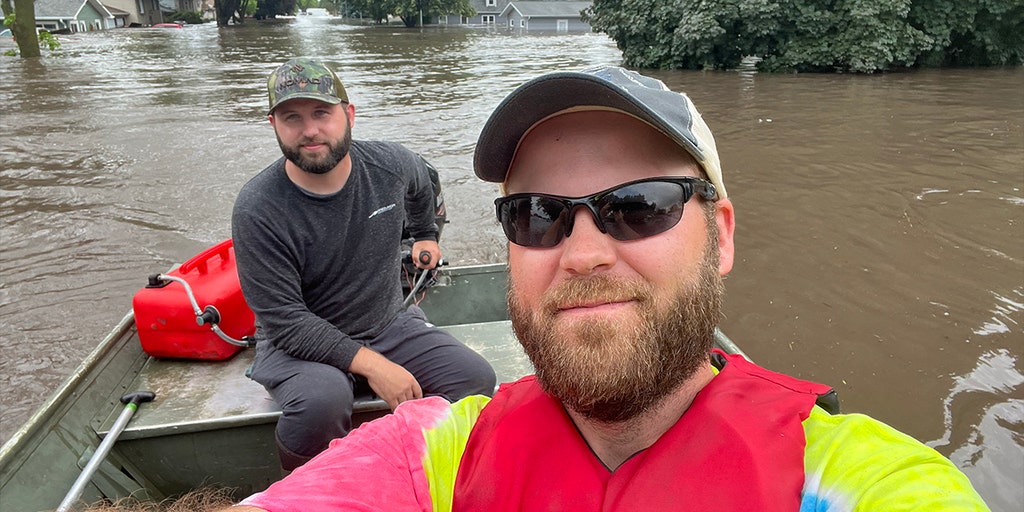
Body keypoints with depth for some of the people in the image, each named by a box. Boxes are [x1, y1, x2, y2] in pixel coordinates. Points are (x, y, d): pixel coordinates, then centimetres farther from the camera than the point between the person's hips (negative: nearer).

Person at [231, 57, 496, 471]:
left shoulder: (390, 165, -7)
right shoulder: (257, 211, -19)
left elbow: (422, 181, 20)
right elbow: (284, 320, -21)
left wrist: (426, 235, 35)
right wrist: (371, 365, -26)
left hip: (390, 325, 4)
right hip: (297, 343, -3)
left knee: (477, 379, -18)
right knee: (322, 397, -37)